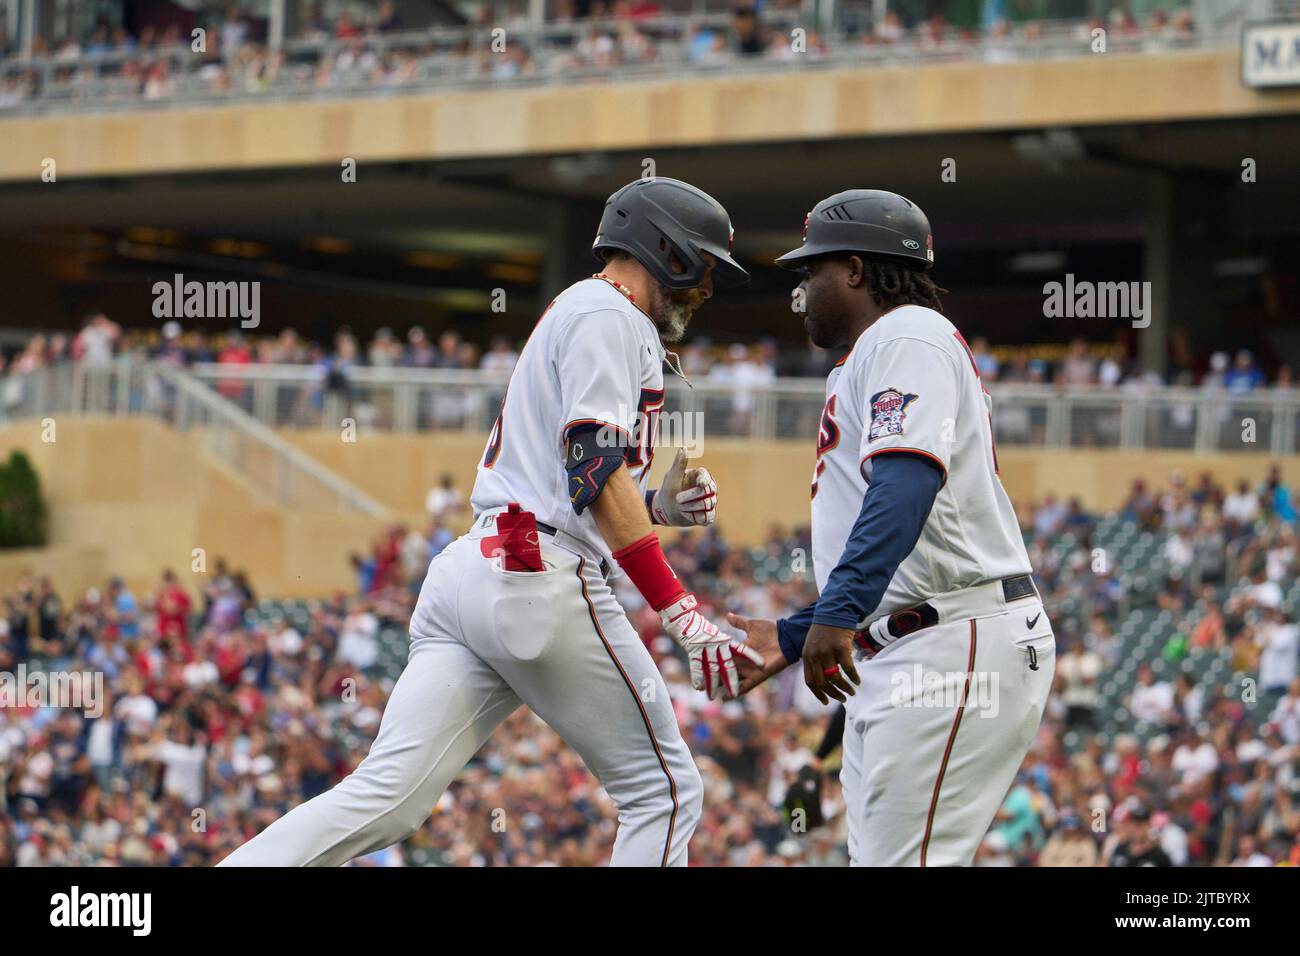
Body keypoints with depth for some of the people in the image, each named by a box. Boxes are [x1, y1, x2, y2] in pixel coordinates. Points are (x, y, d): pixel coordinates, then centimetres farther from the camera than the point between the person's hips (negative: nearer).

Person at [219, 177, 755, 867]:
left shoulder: (564, 318, 30)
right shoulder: (608, 314, -1)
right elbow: (594, 467, -16)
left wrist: (656, 509, 15)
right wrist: (682, 613, -22)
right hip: (545, 583, -9)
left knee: (387, 797, -6)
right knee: (664, 790, 3)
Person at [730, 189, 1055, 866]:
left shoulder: (907, 335, -3)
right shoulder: (870, 363, 29)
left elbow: (908, 480, -23)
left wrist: (838, 612, -34)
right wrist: (793, 636, 28)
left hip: (959, 644, -11)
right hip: (902, 658, 11)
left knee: (904, 862, -17)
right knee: (876, 857, 9)